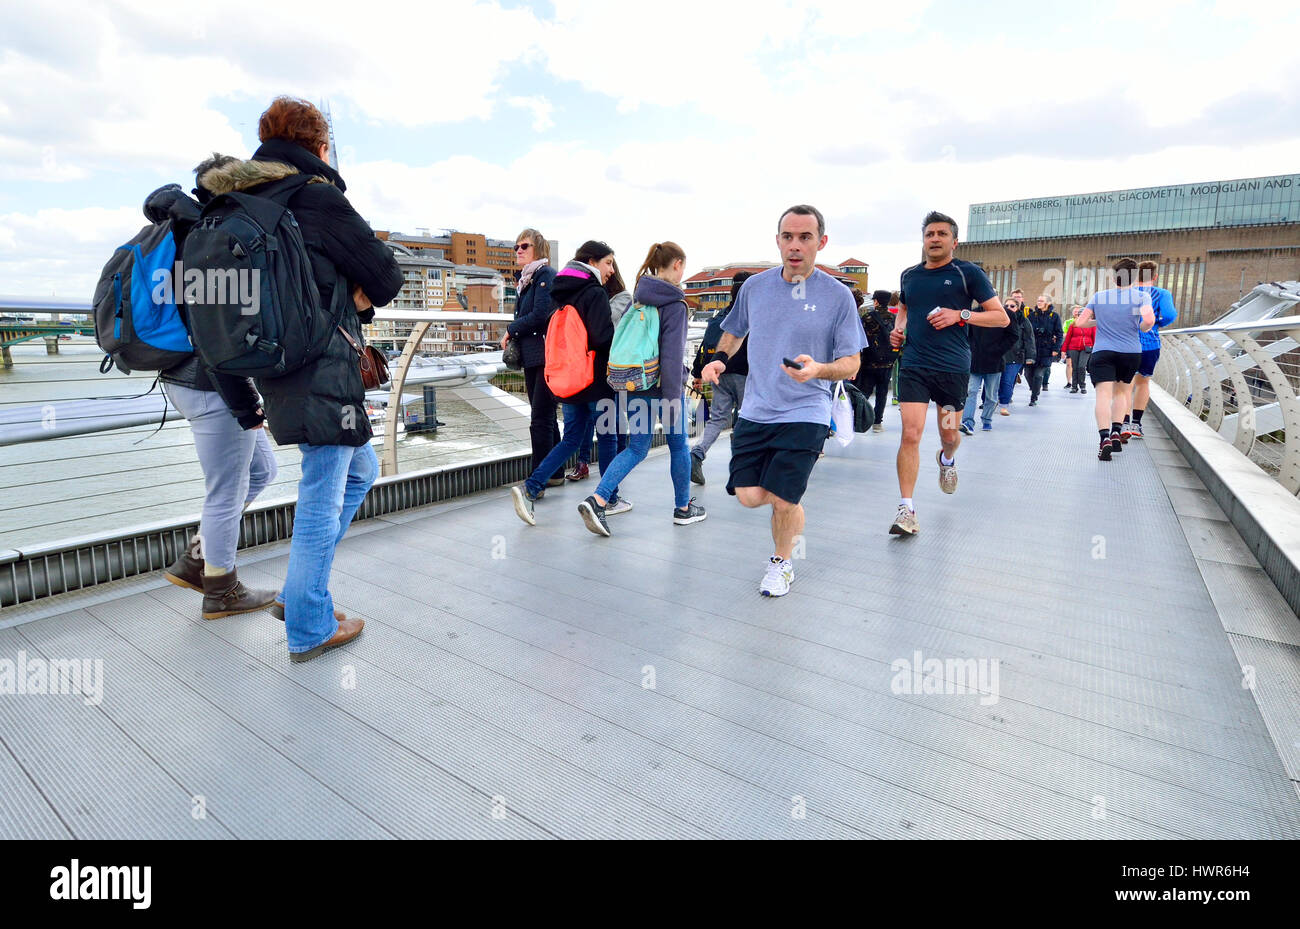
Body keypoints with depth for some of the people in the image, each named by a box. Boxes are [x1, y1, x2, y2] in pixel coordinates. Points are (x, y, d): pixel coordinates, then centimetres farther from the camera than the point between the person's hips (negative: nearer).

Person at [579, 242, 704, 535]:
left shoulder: (637, 299, 9)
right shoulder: (674, 304, -13)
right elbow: (672, 355, -19)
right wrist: (673, 398, -18)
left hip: (634, 387, 6)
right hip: (663, 387, -6)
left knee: (636, 448, 10)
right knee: (678, 446, 12)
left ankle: (597, 500, -6)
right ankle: (683, 508, 27)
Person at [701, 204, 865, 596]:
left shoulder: (837, 295, -4)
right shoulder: (754, 286, 5)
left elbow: (851, 364, -3)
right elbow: (734, 332, 22)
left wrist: (819, 369, -25)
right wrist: (720, 358, 1)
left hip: (805, 414, -3)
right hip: (755, 411, 3)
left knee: (781, 502, -9)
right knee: (749, 496, -4)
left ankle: (782, 561, 24)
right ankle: (791, 499, 33)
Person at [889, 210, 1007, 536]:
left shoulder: (968, 272, 2)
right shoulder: (909, 275, 12)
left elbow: (1002, 317, 2)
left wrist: (960, 315, -12)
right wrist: (899, 328, 10)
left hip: (953, 367, -1)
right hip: (913, 365, 1)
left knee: (949, 435, 11)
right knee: (910, 434, -11)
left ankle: (947, 460, 50)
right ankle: (906, 509, -8)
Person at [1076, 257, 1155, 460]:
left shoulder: (1098, 297, 7)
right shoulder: (1141, 296, 1)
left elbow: (1080, 322, 8)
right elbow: (1149, 320, -15)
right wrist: (1142, 328, 6)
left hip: (1102, 352, -1)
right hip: (1131, 352, 1)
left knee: (1104, 394, -11)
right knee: (1120, 391, 20)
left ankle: (1105, 438, -29)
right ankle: (1116, 433, 9)